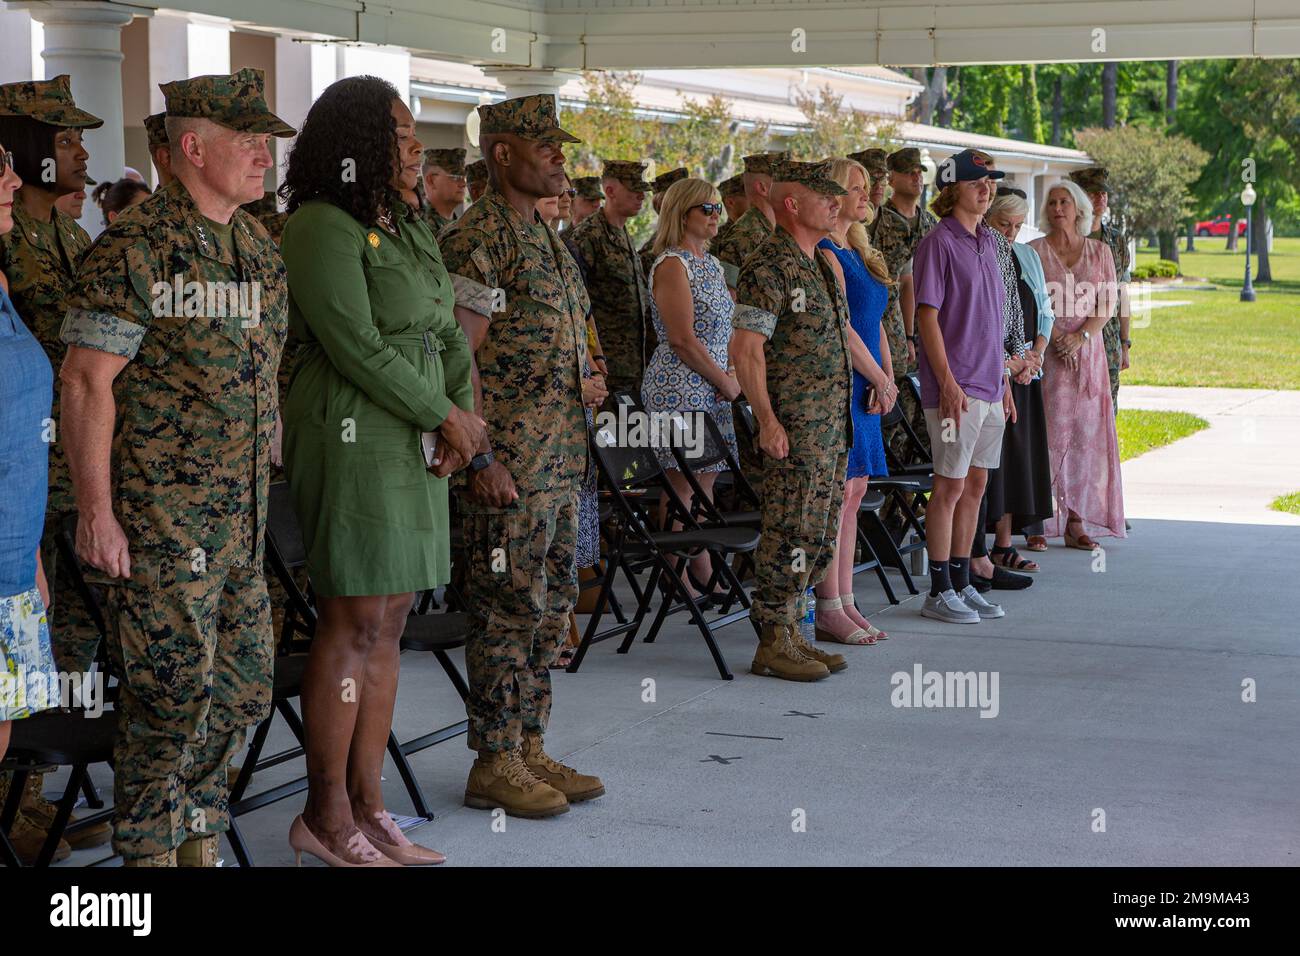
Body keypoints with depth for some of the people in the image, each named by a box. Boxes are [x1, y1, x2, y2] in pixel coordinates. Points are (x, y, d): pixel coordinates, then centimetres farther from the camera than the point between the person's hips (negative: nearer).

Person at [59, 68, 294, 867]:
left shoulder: (259, 247, 11)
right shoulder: (138, 249, -13)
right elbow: (86, 381, -15)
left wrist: (264, 490, 18)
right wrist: (96, 512, -17)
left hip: (240, 514, 8)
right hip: (163, 513, -8)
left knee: (243, 683, 12)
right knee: (173, 688, -3)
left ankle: (200, 839, 28)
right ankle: (149, 849, 13)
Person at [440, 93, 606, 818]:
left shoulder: (548, 241, 18)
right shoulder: (478, 239, -12)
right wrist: (482, 458, -21)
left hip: (561, 460, 9)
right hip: (510, 464, -9)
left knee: (552, 604, 13)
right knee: (510, 609, -4)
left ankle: (530, 747, 22)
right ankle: (494, 764, 4)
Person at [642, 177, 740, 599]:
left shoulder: (712, 265, 16)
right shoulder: (671, 265, -11)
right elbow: (682, 339, -18)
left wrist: (731, 376, 3)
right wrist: (725, 382, -12)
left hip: (712, 389, 9)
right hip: (679, 387, -8)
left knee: (705, 480, 11)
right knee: (682, 484, -5)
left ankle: (704, 573, 18)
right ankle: (678, 582, 1)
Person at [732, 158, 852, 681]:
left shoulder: (821, 264, 17)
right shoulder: (769, 266, -13)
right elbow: (746, 348, -18)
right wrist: (767, 420, -22)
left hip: (832, 424, 9)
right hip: (795, 427, -9)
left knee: (818, 538, 12)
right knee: (791, 535, -6)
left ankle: (789, 631, 20)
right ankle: (772, 643, 1)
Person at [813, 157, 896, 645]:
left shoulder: (857, 253, 18)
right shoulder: (824, 254, -12)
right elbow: (841, 328, -17)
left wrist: (887, 377, 7)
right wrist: (882, 381, -9)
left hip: (863, 385, 9)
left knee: (852, 494, 9)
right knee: (836, 493, -7)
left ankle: (845, 604, 14)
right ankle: (828, 610, -4)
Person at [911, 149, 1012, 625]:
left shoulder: (987, 241, 14)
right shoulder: (938, 243, -10)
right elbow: (928, 315, -14)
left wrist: (1003, 380, 18)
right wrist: (948, 383, -19)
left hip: (989, 385, 8)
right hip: (956, 387, -8)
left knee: (974, 485, 11)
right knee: (950, 486, -3)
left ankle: (961, 583, 19)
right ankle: (939, 591, 4)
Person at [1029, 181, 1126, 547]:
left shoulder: (1099, 251, 11)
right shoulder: (1034, 251, 4)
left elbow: (1108, 305, 4)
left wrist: (1080, 337, -11)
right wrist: (1057, 339, -14)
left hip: (1087, 350, 2)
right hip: (1046, 351, -2)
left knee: (1085, 432, -1)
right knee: (1050, 431, -7)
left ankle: (1077, 521, 2)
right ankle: (1042, 520, -4)